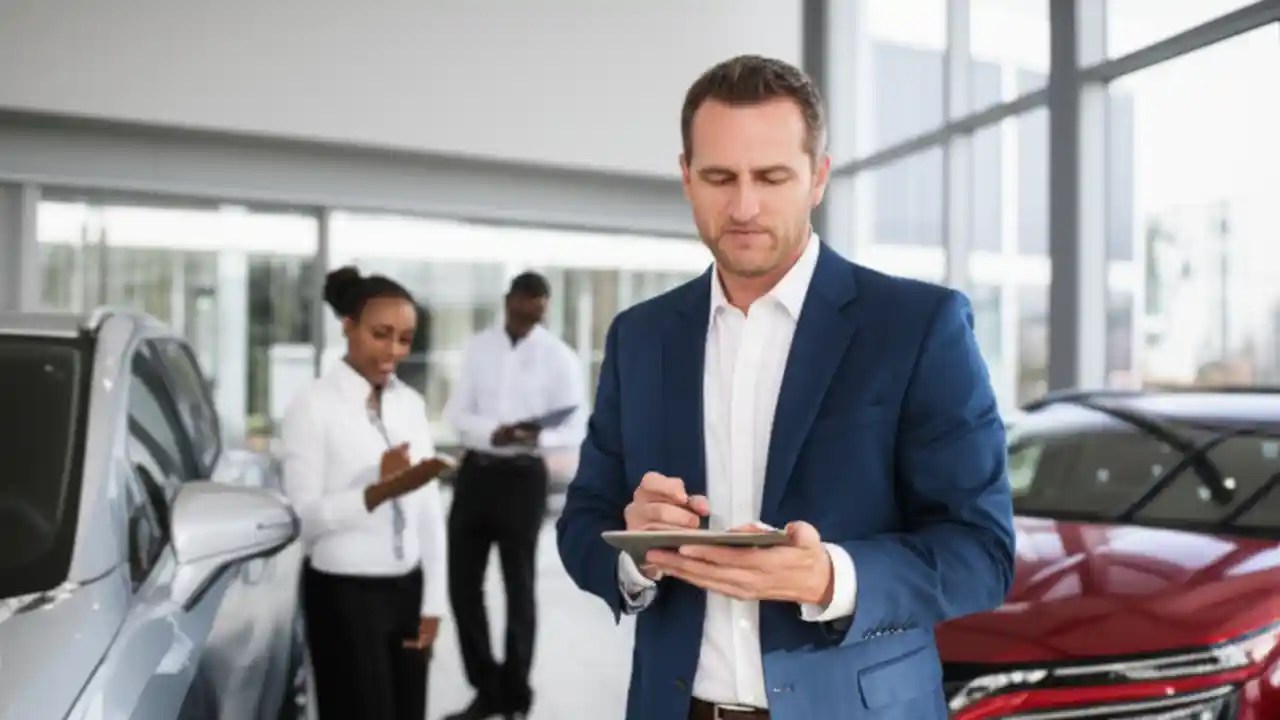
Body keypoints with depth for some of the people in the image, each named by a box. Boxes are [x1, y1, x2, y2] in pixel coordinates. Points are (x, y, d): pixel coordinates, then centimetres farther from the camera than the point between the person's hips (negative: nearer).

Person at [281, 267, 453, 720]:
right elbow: (303, 516, -15)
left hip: (406, 590, 6)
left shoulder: (411, 403, 8)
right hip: (345, 596, -6)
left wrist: (432, 601, 2)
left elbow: (428, 511, 6)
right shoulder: (314, 406, -10)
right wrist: (380, 490, -28)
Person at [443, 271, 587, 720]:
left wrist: (538, 437, -28)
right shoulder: (479, 347, 5)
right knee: (462, 583, 6)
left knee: (518, 587, 6)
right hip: (475, 471, 4)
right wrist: (492, 432, -19)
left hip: (523, 477, -3)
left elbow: (576, 429, -7)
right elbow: (457, 413, 1)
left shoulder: (558, 357, -4)